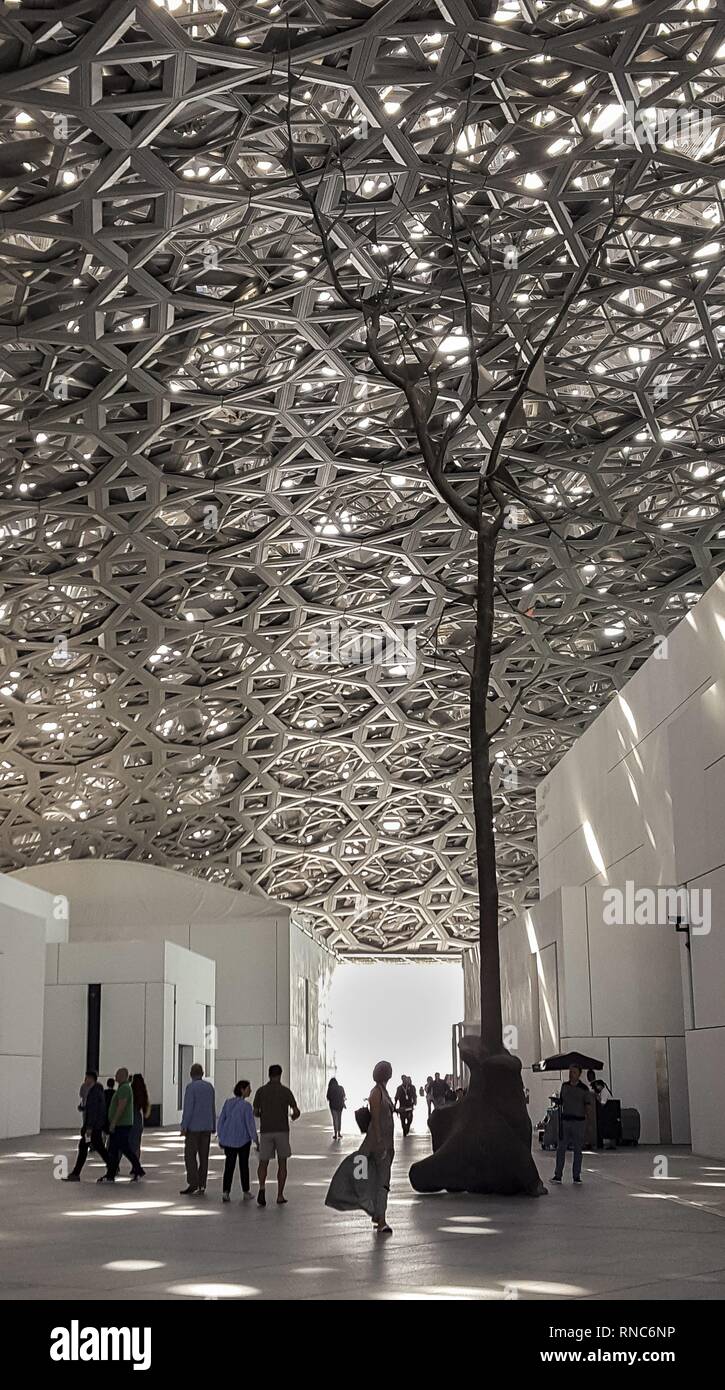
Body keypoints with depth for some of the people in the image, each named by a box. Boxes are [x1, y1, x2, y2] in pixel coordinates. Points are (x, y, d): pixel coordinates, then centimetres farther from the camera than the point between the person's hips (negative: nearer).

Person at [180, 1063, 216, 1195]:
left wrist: (184, 1127, -14)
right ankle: (202, 1186, 7)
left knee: (190, 1155, -4)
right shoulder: (209, 1086, 9)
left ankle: (193, 1184, -12)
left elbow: (188, 1108, -16)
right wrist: (213, 1127, 20)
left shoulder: (191, 1087, -10)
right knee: (203, 1156, 7)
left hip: (194, 1127, -6)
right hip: (207, 1127, 6)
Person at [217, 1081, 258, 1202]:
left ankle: (225, 1192, -5)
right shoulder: (246, 1105, -16)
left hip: (228, 1139, 4)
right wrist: (255, 1139, -5)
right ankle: (245, 1192, 20)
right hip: (243, 1139, -4)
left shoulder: (228, 1102, -1)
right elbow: (250, 1124, -15)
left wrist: (220, 1137, 13)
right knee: (244, 1165, 13)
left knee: (229, 1166, 7)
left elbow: (221, 1120, 3)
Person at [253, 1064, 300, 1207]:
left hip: (266, 1131, 1)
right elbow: (296, 1111, -5)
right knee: (282, 1163, 14)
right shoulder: (285, 1091, -1)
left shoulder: (261, 1091, 3)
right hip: (282, 1131, -1)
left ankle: (262, 1188, -20)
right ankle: (280, 1196, 12)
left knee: (263, 1164, 7)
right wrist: (294, 1116, 19)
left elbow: (256, 1113, 7)